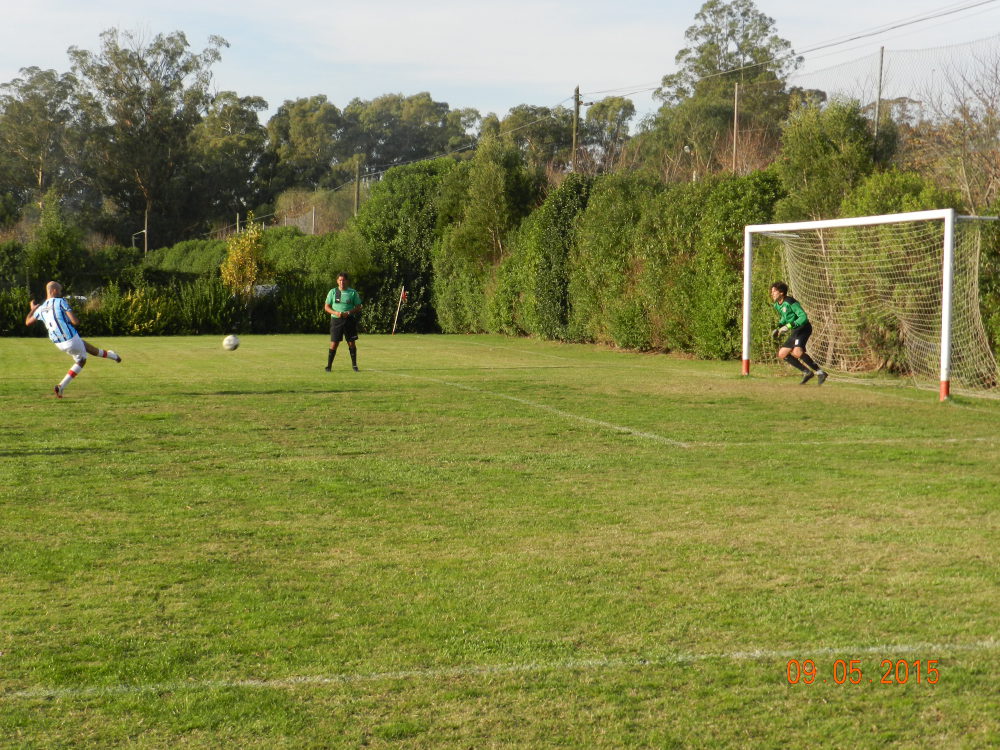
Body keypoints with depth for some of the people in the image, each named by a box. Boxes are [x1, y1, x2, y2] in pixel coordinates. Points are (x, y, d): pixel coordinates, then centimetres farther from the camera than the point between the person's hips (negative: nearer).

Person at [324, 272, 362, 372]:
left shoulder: (352, 292, 4)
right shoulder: (333, 292, 5)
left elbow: (358, 306, 5)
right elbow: (326, 306, 6)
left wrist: (348, 313, -12)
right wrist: (335, 313, -12)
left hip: (349, 320, 0)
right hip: (336, 320, 0)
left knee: (351, 343, 0)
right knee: (334, 344, -1)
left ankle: (354, 365, 10)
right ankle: (328, 365, 7)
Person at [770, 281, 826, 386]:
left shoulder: (790, 302, -19)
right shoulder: (777, 305, 8)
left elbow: (803, 317, -23)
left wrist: (789, 326, -29)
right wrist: (778, 328, 15)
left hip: (803, 328, -10)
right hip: (794, 332, 10)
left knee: (797, 352, -30)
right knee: (782, 354, 8)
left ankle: (819, 372, -21)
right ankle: (807, 372, 14)